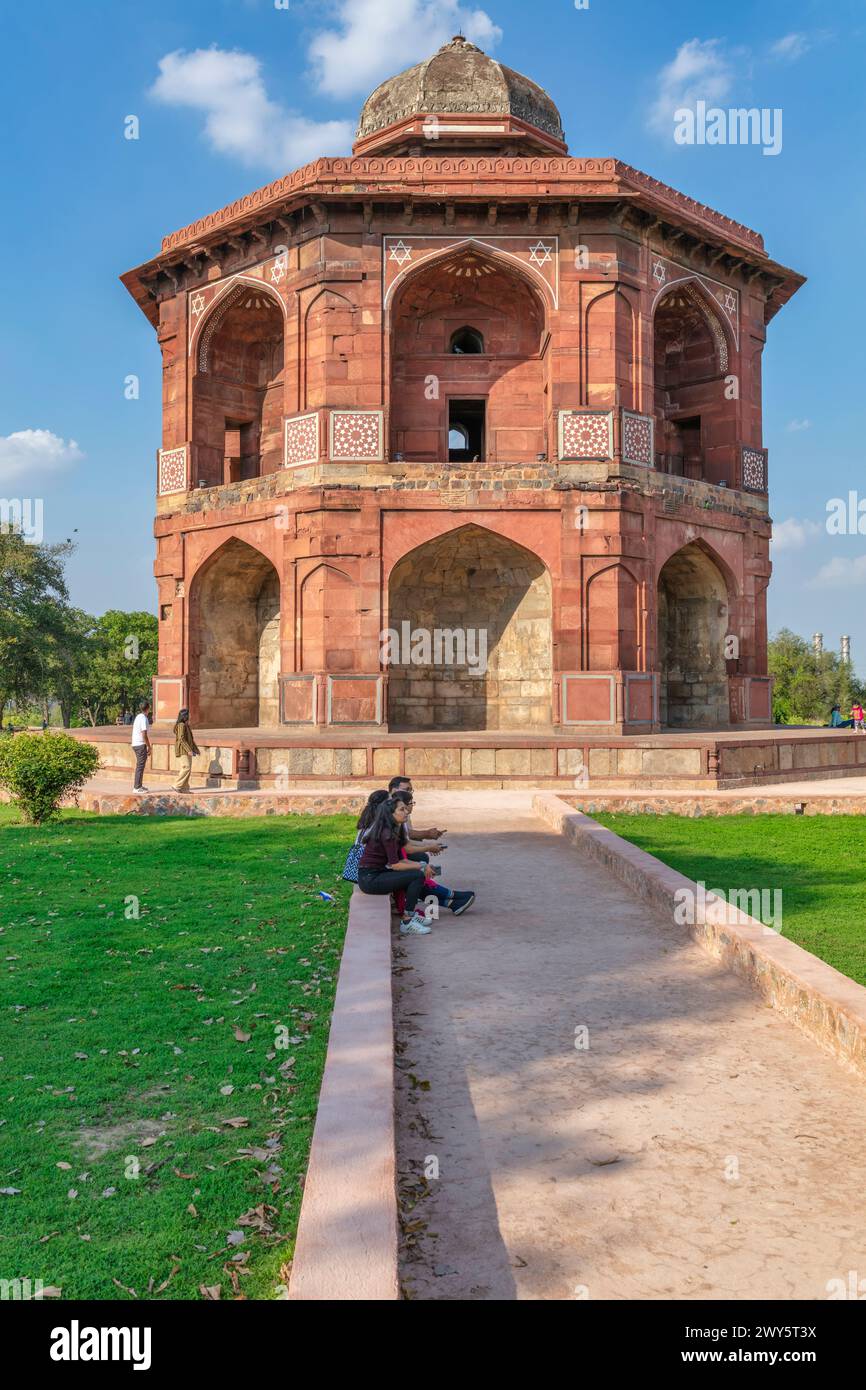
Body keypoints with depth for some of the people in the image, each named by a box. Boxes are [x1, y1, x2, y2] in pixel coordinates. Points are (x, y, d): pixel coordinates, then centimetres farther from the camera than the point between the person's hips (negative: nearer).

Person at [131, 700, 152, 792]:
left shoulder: (138, 716, 13)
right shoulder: (144, 718, -16)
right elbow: (144, 735, -20)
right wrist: (149, 747, -13)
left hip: (135, 744, 9)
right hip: (141, 744, -9)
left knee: (139, 765, 17)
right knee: (140, 766, -6)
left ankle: (137, 785, 22)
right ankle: (137, 787, -5)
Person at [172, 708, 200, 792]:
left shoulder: (187, 726, 16)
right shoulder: (181, 725, -13)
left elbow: (191, 739, 23)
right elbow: (181, 739, -20)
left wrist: (195, 749, 22)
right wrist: (189, 750, -23)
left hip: (187, 751, 10)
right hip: (182, 751, -10)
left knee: (187, 769, 8)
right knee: (186, 768, -17)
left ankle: (185, 788, 10)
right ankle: (177, 786, -13)